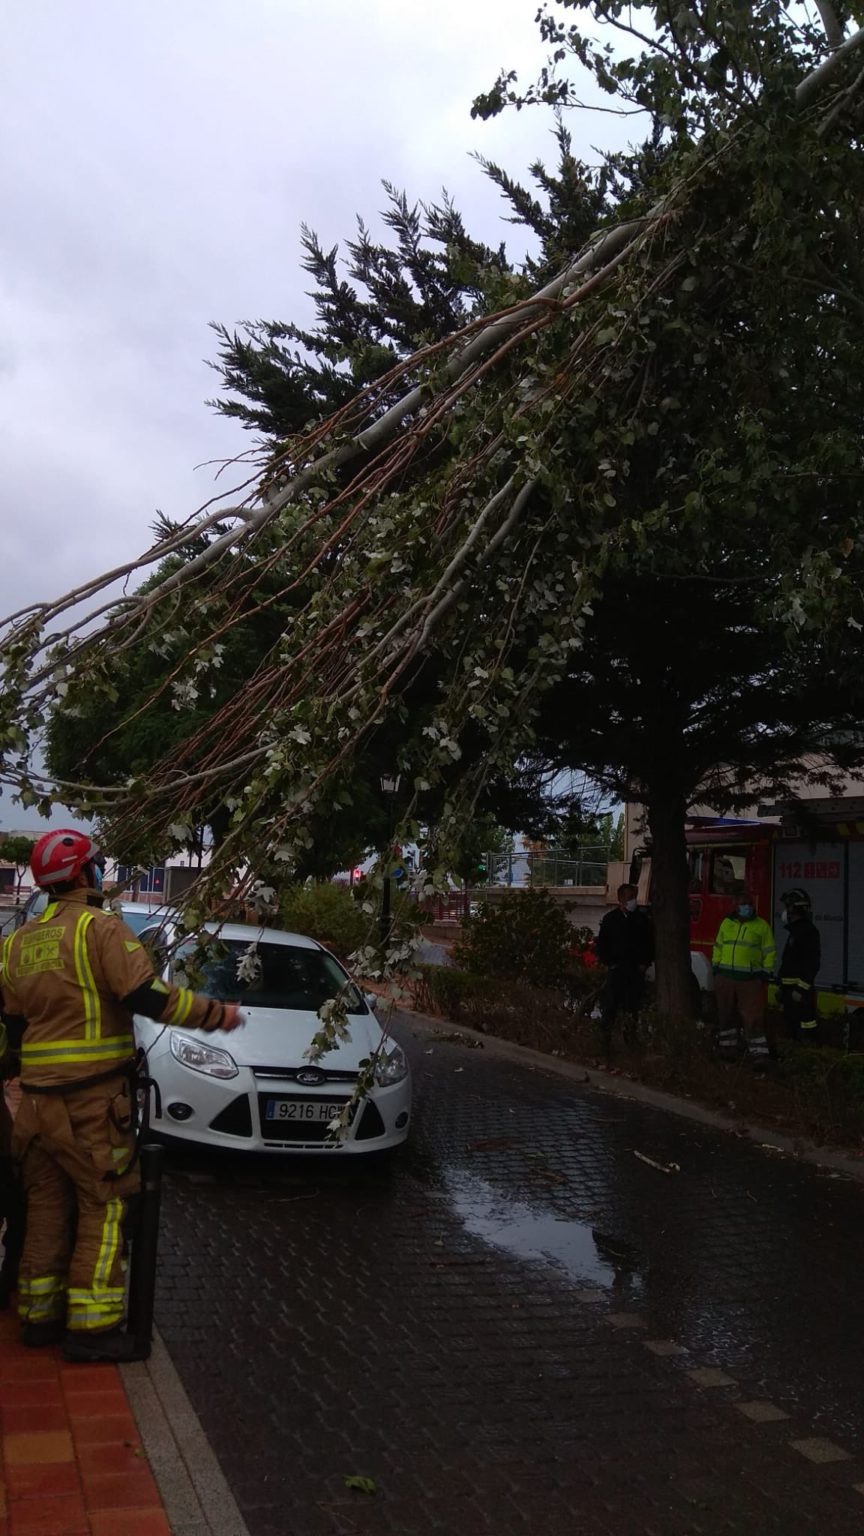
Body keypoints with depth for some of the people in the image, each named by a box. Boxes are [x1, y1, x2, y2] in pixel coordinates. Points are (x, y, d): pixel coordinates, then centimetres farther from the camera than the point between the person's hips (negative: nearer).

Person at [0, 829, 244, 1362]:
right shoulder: (100, 927, -12)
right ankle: (91, 1326, 3)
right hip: (92, 1099, -7)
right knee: (104, 1208, 1)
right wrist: (217, 1013, -10)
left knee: (48, 1207, 16)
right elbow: (147, 996, -20)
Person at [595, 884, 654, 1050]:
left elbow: (650, 942, 10)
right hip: (617, 968, -2)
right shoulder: (611, 918, 4)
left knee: (633, 1006, 6)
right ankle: (605, 1036, -5)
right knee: (610, 1005, -6)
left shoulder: (642, 918, 8)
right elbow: (602, 943, 5)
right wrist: (608, 962, -4)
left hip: (637, 968, 2)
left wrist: (645, 963, 0)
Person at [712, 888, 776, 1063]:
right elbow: (718, 947, 16)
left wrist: (766, 972, -4)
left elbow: (769, 951, 1)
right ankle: (728, 1046, 24)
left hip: (750, 979, -4)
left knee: (753, 1017, -7)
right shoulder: (726, 923, 10)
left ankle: (758, 1052, -5)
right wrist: (716, 966, 11)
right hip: (725, 977, 4)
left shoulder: (761, 926, 0)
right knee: (725, 1014, 12)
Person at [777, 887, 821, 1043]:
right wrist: (782, 986, 22)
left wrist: (801, 989, -24)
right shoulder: (796, 931, 17)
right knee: (792, 1030, 15)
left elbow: (812, 964, -21)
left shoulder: (808, 931, -14)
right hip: (790, 988, 10)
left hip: (800, 990, -10)